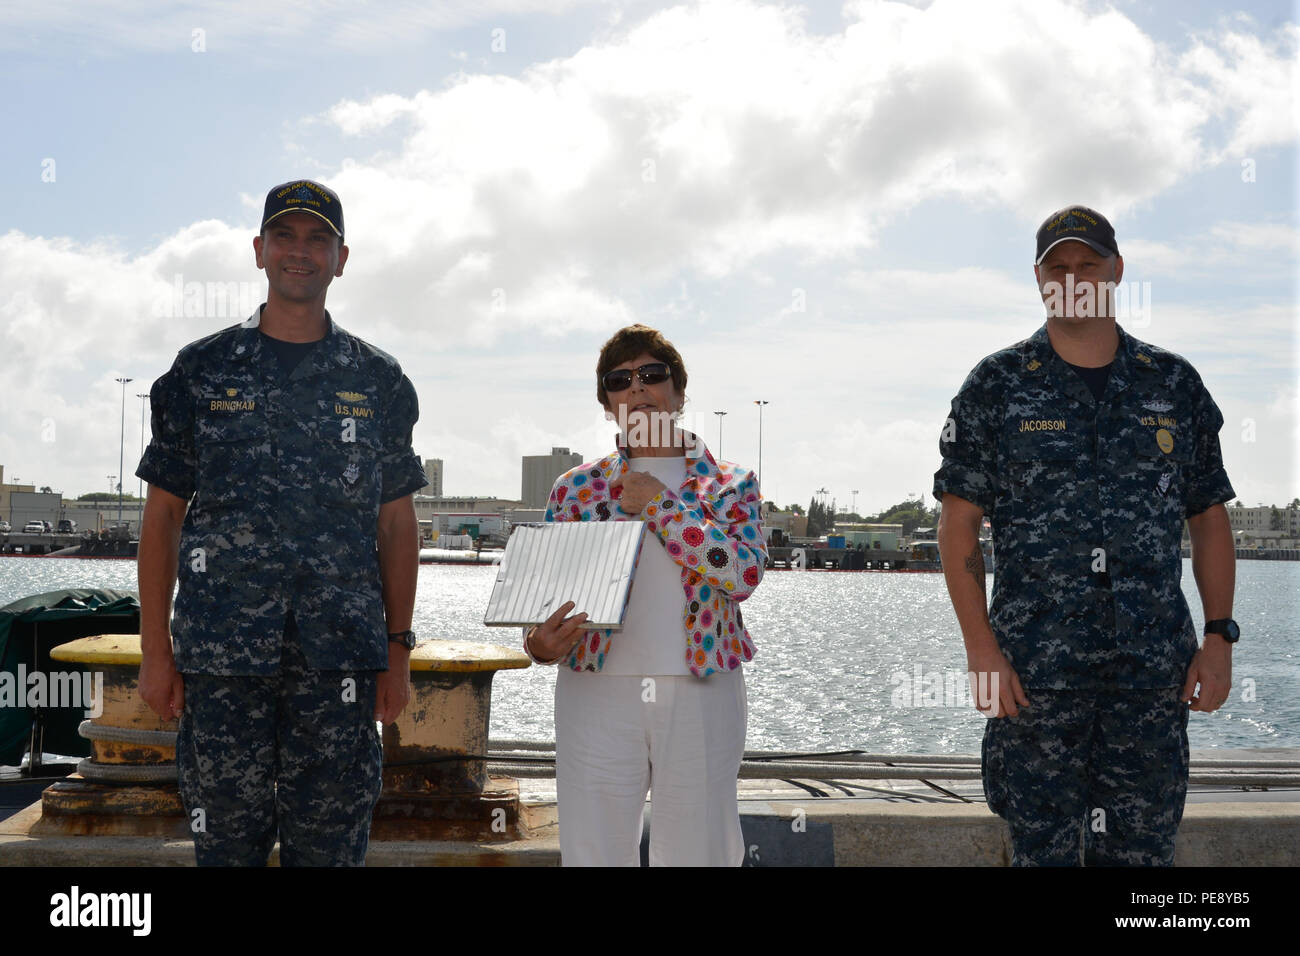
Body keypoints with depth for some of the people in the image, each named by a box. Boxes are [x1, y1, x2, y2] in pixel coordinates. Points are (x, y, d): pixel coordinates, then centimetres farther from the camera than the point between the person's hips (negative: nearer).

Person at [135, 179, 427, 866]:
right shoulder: (202, 371, 8)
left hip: (341, 656, 0)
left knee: (330, 842, 3)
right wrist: (155, 650, 1)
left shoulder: (378, 382, 9)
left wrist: (398, 652, 4)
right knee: (226, 839, 4)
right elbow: (163, 514, 8)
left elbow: (396, 524, 10)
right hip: (220, 652, 0)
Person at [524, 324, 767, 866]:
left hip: (702, 692, 0)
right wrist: (542, 643, -13)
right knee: (593, 851, 0)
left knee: (699, 851, 5)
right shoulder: (577, 490, 12)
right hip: (598, 691, 1)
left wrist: (658, 506, -7)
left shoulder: (729, 485, 9)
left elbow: (743, 573, -9)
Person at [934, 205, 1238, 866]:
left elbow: (1209, 518, 13)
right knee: (1043, 847, 3)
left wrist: (1219, 637, 3)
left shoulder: (1175, 385, 10)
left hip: (1155, 669, 2)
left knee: (1142, 848, 7)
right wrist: (981, 651, -9)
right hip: (1035, 668, -2)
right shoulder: (996, 387, 3)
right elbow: (958, 523, 0)